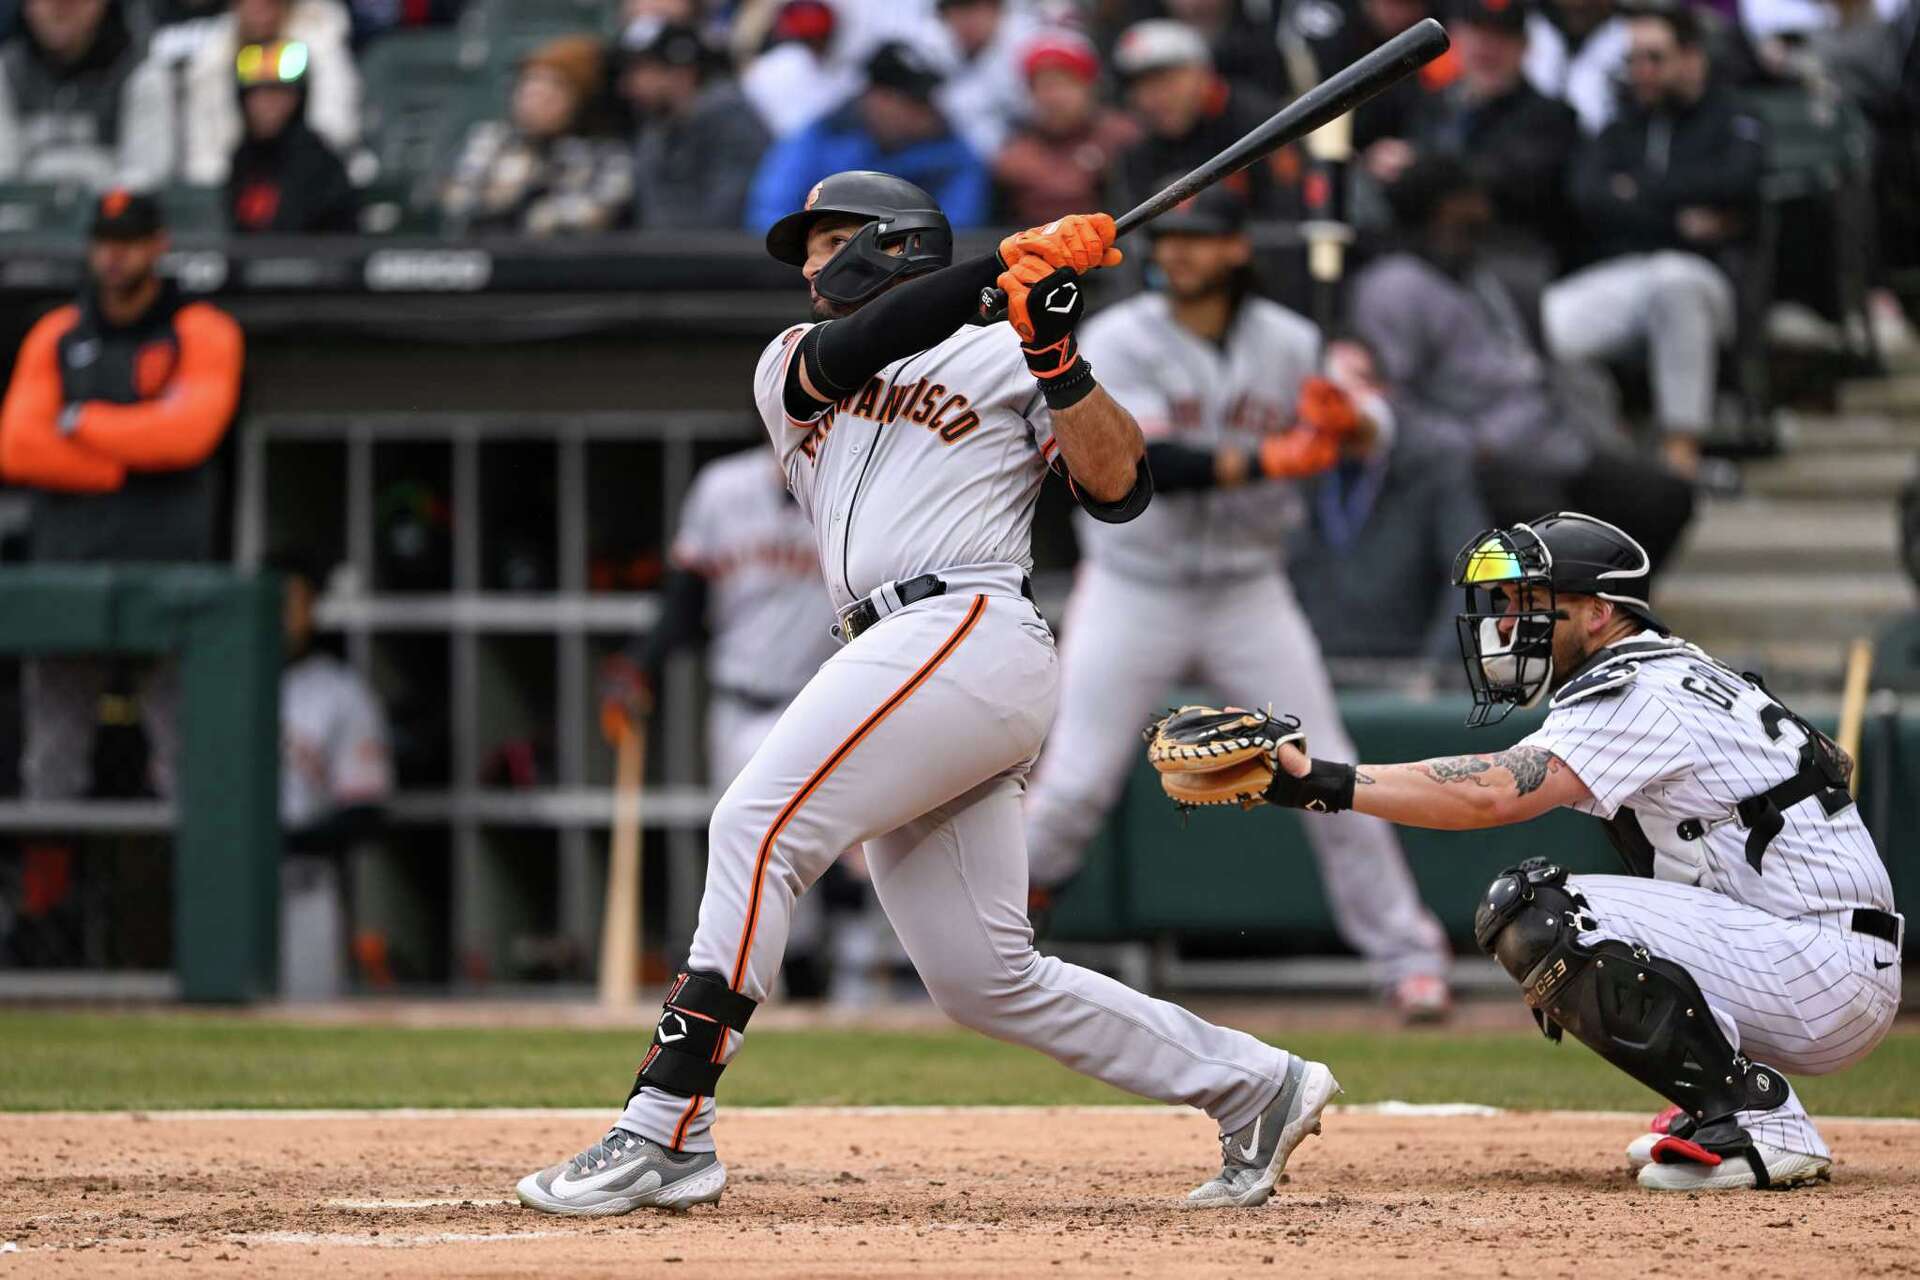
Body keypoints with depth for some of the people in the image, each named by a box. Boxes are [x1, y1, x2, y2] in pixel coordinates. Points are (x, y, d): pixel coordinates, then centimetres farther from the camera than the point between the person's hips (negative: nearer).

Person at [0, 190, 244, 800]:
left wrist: (80, 424, -3)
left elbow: (187, 431, -12)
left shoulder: (201, 333, 5)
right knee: (51, 759, 1)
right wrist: (124, 464, -7)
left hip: (167, 563, -3)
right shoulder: (55, 336, 14)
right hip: (67, 566, 3)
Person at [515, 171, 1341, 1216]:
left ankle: (667, 1132, -23)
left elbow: (1118, 489, 1)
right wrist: (1006, 260, -6)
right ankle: (1253, 1086, 13)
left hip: (970, 632, -7)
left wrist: (1057, 356, -9)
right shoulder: (788, 371, 26)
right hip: (900, 660, 7)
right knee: (984, 981, 3)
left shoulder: (1002, 355, 12)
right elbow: (853, 350, 2)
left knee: (758, 825, -19)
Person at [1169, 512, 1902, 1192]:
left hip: (1829, 979, -10)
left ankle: (1758, 1119, -18)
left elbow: (1490, 794, -27)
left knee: (1531, 915, -21)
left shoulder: (1644, 697, -15)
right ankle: (1719, 1107, 13)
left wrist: (1324, 784, -32)